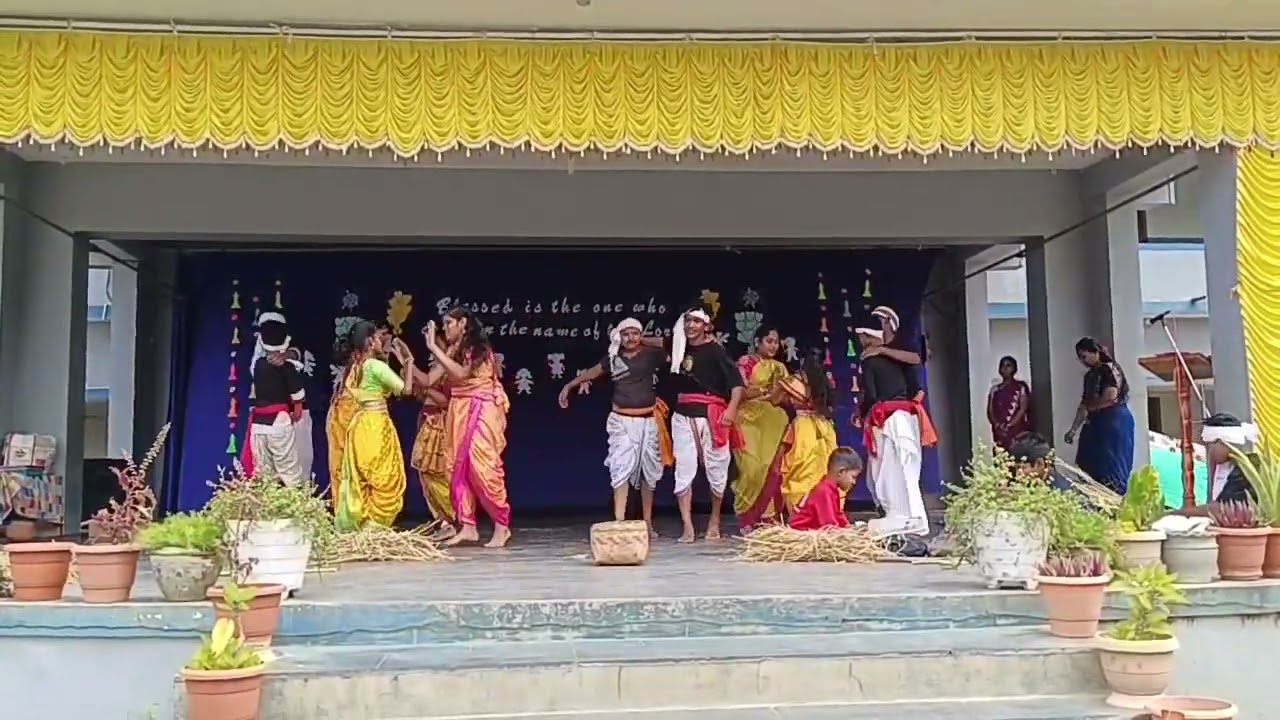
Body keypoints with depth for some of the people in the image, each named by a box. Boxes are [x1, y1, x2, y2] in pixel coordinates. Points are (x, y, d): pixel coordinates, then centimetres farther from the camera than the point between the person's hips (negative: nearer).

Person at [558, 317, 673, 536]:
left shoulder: (651, 354, -1)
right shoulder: (613, 357, 4)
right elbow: (592, 372, 13)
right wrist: (569, 385, 13)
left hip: (648, 420, 0)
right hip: (622, 421, 0)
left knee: (648, 471, 8)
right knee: (621, 469, -9)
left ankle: (647, 523, 19)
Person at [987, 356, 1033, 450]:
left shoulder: (1020, 387, 6)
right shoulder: (995, 390, 15)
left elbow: (1023, 409, -3)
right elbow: (990, 412, 9)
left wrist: (1009, 426, -13)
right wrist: (997, 425, -10)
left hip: (1018, 431, -3)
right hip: (1000, 433, 3)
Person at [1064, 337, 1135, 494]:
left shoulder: (1110, 369, -8)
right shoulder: (1090, 376, 16)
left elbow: (1110, 397, -18)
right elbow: (1084, 405, 16)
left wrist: (1089, 405, -2)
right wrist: (1073, 430, 11)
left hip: (1115, 421, -8)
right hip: (1096, 424, 8)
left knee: (1112, 466, -7)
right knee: (1092, 465, 4)